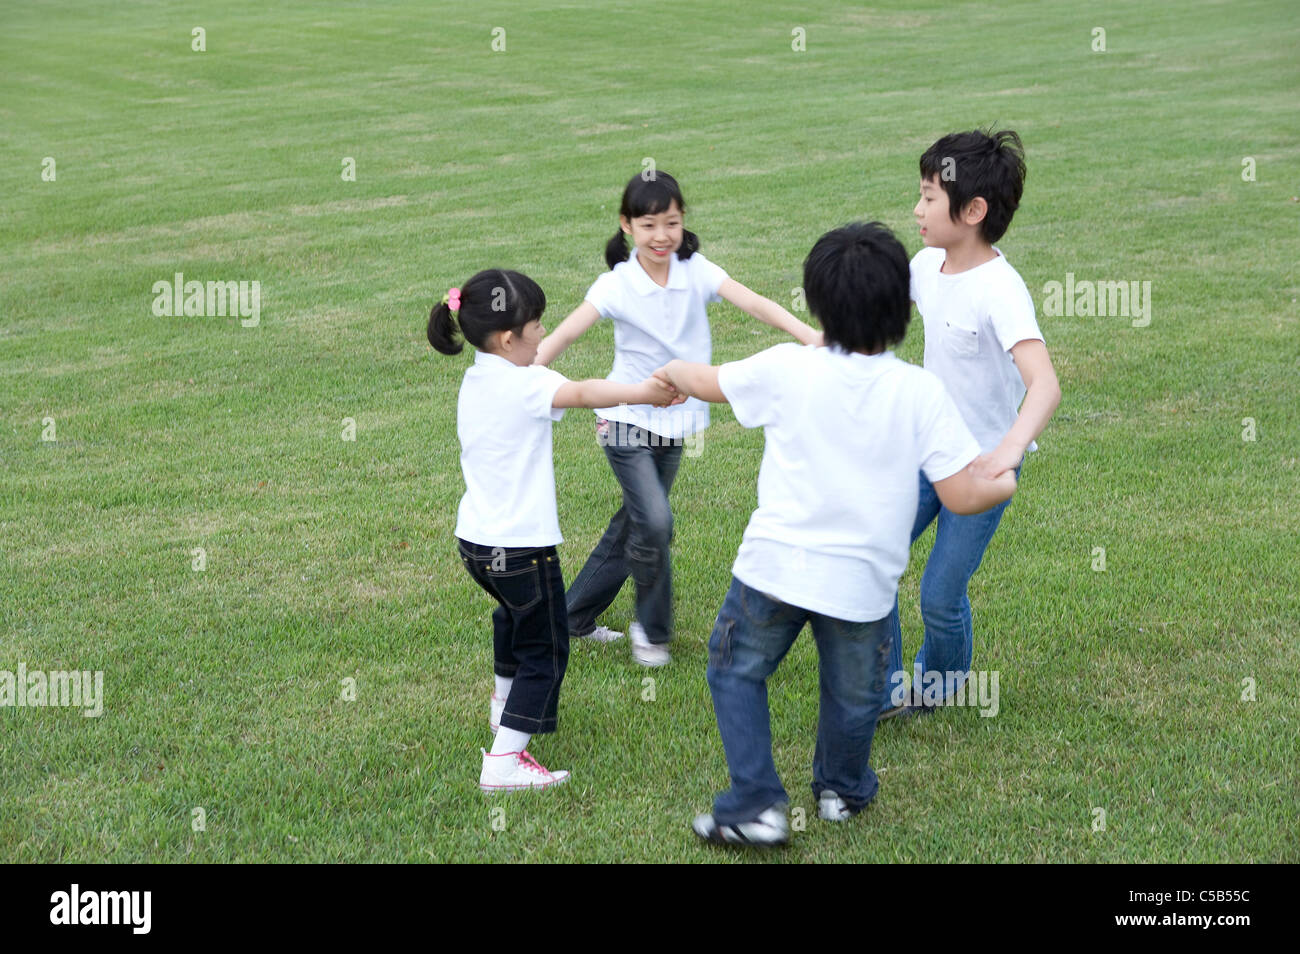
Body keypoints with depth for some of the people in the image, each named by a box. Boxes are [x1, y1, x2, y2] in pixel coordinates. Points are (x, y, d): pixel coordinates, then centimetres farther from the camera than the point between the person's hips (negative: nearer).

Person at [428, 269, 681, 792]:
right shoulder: (522, 384, -20)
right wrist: (642, 392, -47)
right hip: (521, 545, -9)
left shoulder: (476, 378, 8)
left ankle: (504, 700, 54)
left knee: (513, 611, 34)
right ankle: (504, 762, -1)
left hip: (475, 538, 9)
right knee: (544, 648, 3)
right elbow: (580, 393, -37)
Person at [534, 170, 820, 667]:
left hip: (675, 420, 4)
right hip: (627, 418, -4)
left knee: (634, 522, 13)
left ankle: (577, 614, 31)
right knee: (654, 521, -17)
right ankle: (652, 629, 6)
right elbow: (566, 332, -22)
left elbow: (753, 302, -18)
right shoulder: (617, 284, -14)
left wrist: (810, 336, -32)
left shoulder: (695, 270, -7)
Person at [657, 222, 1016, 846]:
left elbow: (706, 383, 11)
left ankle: (756, 806, 16)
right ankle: (840, 790, 47)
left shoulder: (787, 368, -8)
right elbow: (962, 497, -11)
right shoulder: (921, 391, -9)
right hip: (861, 582, 1)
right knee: (852, 692, 24)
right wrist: (1006, 484, 12)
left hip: (774, 563, -1)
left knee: (736, 671, 21)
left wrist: (671, 370, 34)